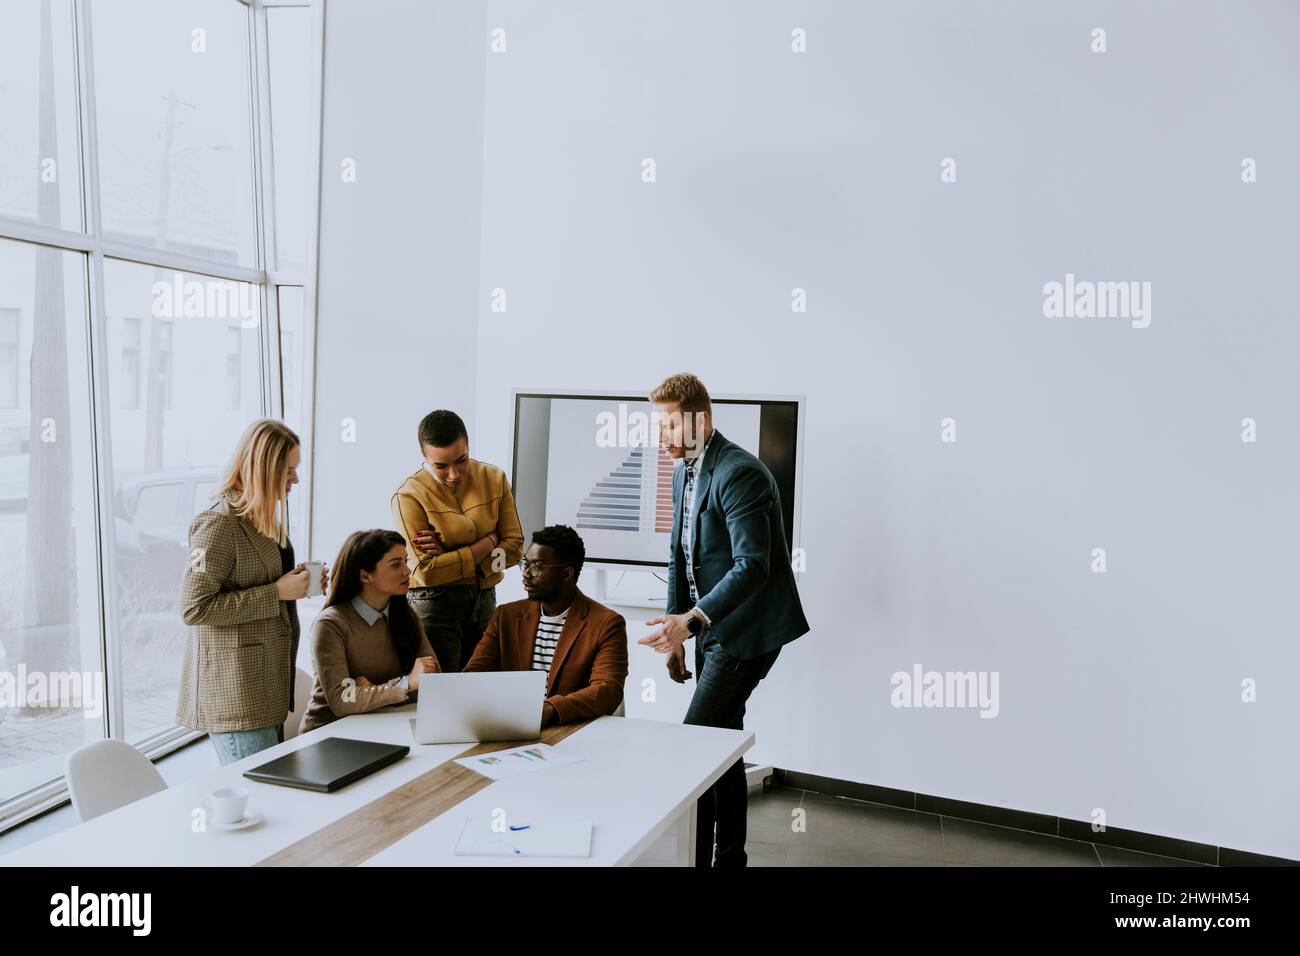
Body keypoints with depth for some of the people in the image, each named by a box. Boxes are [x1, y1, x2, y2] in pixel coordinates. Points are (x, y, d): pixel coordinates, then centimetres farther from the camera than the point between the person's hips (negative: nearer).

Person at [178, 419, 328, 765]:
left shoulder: (262, 518, 14)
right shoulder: (219, 524, -15)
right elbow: (193, 608, -20)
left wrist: (298, 583, 7)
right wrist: (277, 592, -20)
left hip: (267, 687, 9)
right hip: (235, 694, -9)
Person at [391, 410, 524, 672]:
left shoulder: (494, 478, 0)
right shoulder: (409, 496, -13)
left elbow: (515, 546, -2)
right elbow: (427, 571, -19)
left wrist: (452, 557, -13)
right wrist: (487, 543, -14)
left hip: (485, 600, 5)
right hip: (434, 605, -4)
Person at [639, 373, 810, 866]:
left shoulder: (740, 473, -21)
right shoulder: (683, 473, 9)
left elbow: (752, 566, -29)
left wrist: (691, 620, -37)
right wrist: (677, 634, 15)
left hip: (747, 631, -9)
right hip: (713, 628, 9)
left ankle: (695, 855, 0)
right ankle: (729, 856, 28)